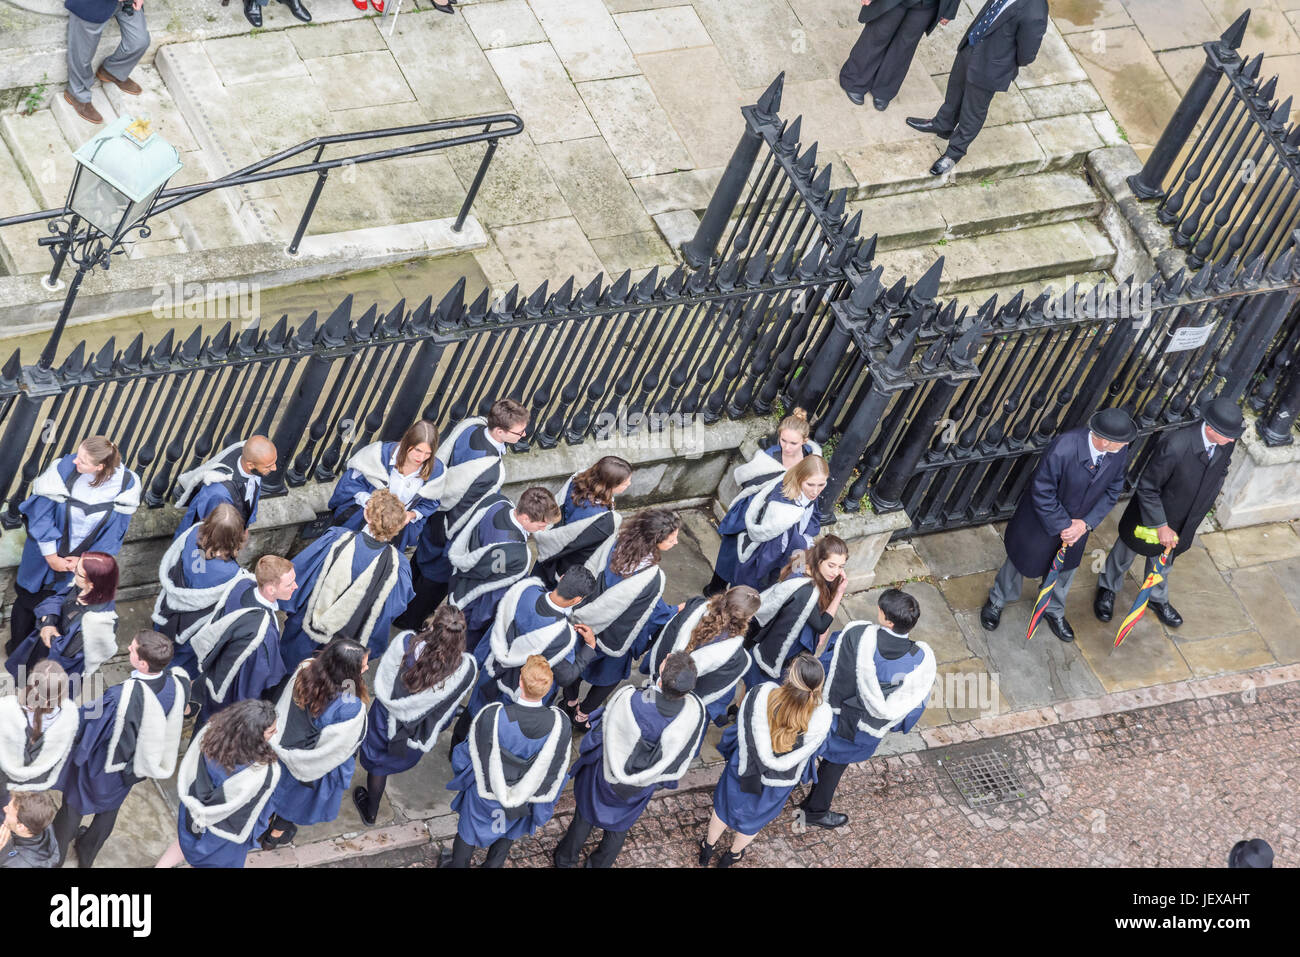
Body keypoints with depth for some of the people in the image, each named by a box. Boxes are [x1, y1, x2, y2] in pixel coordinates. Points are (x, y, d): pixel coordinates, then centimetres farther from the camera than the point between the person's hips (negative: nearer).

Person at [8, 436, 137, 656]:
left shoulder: (126, 484, -24)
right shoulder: (64, 470, -29)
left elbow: (115, 531, -9)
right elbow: (41, 516, -18)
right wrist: (51, 557, -14)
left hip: (82, 560, 0)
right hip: (47, 553, 0)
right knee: (28, 599, 20)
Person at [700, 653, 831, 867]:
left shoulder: (761, 695, -37)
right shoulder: (822, 716, -37)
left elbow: (741, 729, -20)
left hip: (744, 768, 0)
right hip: (779, 782, 0)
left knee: (725, 806, 32)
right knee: (755, 817, 32)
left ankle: (707, 849, 56)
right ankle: (733, 855, 58)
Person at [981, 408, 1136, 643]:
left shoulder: (1120, 452, -22)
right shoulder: (1062, 449, -40)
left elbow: (1112, 491, -7)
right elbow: (1042, 493, -28)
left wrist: (1086, 523, -16)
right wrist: (1062, 526, -22)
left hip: (1077, 524, 5)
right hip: (1044, 521, -4)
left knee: (1065, 567, 27)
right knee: (1021, 561, 21)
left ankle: (1054, 610, 55)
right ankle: (996, 601, 49)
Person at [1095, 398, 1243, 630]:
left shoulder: (1226, 442, -22)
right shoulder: (1174, 445, -42)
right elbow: (1146, 488, -29)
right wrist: (1161, 526, -24)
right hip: (1150, 515, -5)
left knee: (1163, 560, 32)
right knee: (1124, 556, 25)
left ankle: (1157, 599, 58)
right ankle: (1108, 589, 54)